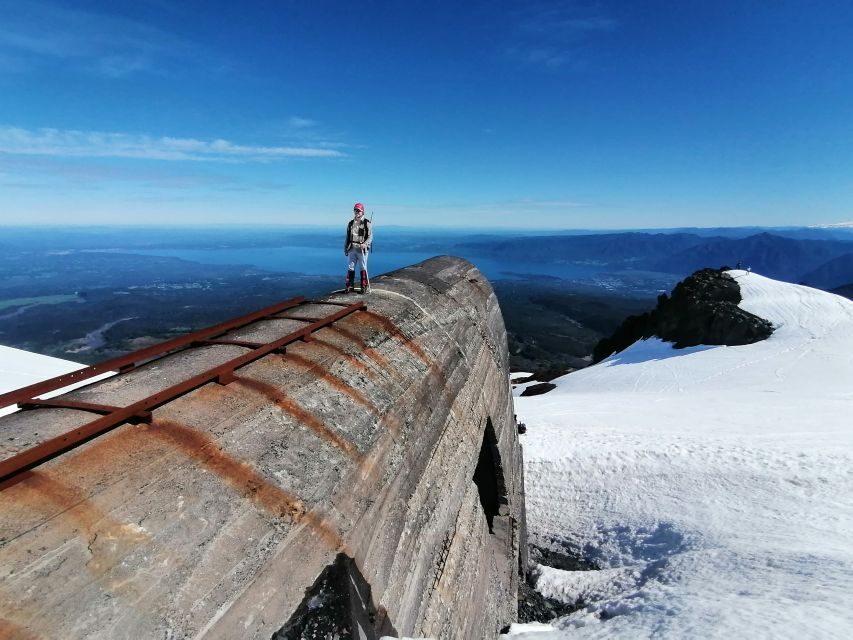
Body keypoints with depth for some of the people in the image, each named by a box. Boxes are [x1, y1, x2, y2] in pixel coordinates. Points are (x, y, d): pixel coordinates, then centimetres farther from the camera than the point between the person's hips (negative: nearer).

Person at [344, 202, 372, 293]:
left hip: (362, 250, -4)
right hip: (352, 249, 4)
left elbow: (370, 236, -3)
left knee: (363, 268, 2)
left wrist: (365, 244, -21)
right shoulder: (351, 223, 13)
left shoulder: (366, 223, 0)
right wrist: (345, 249, 16)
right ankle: (350, 286, 11)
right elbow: (347, 237, 18)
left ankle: (364, 287, 10)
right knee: (350, 268, 3)